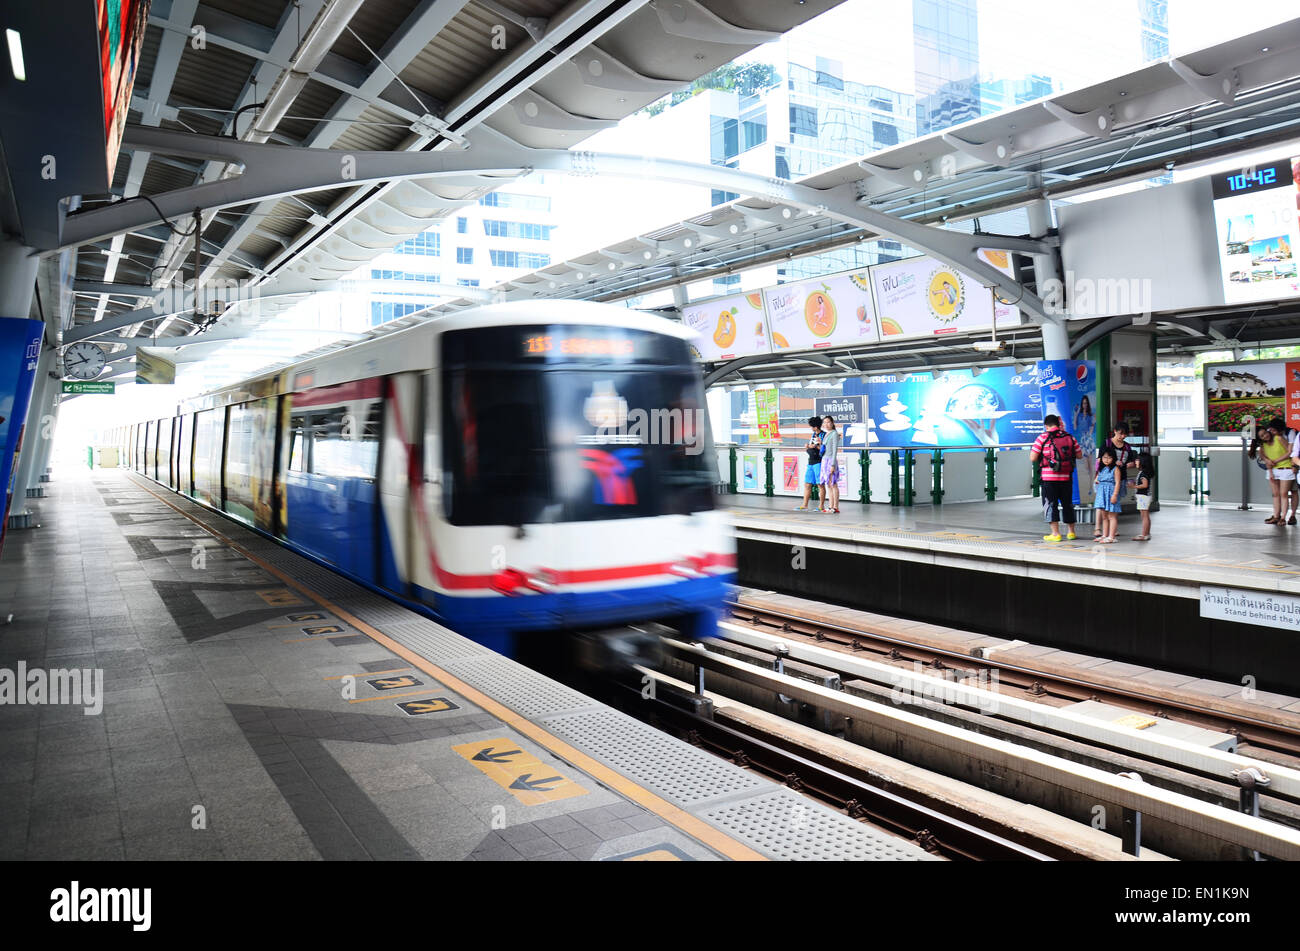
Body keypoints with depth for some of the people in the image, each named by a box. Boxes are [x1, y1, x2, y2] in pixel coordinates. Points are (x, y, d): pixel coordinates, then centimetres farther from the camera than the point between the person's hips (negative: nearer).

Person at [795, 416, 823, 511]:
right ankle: (805, 505, 11)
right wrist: (807, 447, 3)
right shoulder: (813, 434, 17)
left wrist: (816, 446, -15)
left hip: (818, 462, -8)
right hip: (810, 462, 8)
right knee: (807, 484, 7)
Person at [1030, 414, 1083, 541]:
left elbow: (1032, 458, -8)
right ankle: (1071, 531, 25)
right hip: (1066, 477, 4)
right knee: (1067, 503, 16)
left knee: (1050, 504, 3)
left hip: (1049, 478, -4)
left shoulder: (1043, 437, -6)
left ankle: (1056, 534, 0)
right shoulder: (1069, 437, 5)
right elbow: (1079, 455, 11)